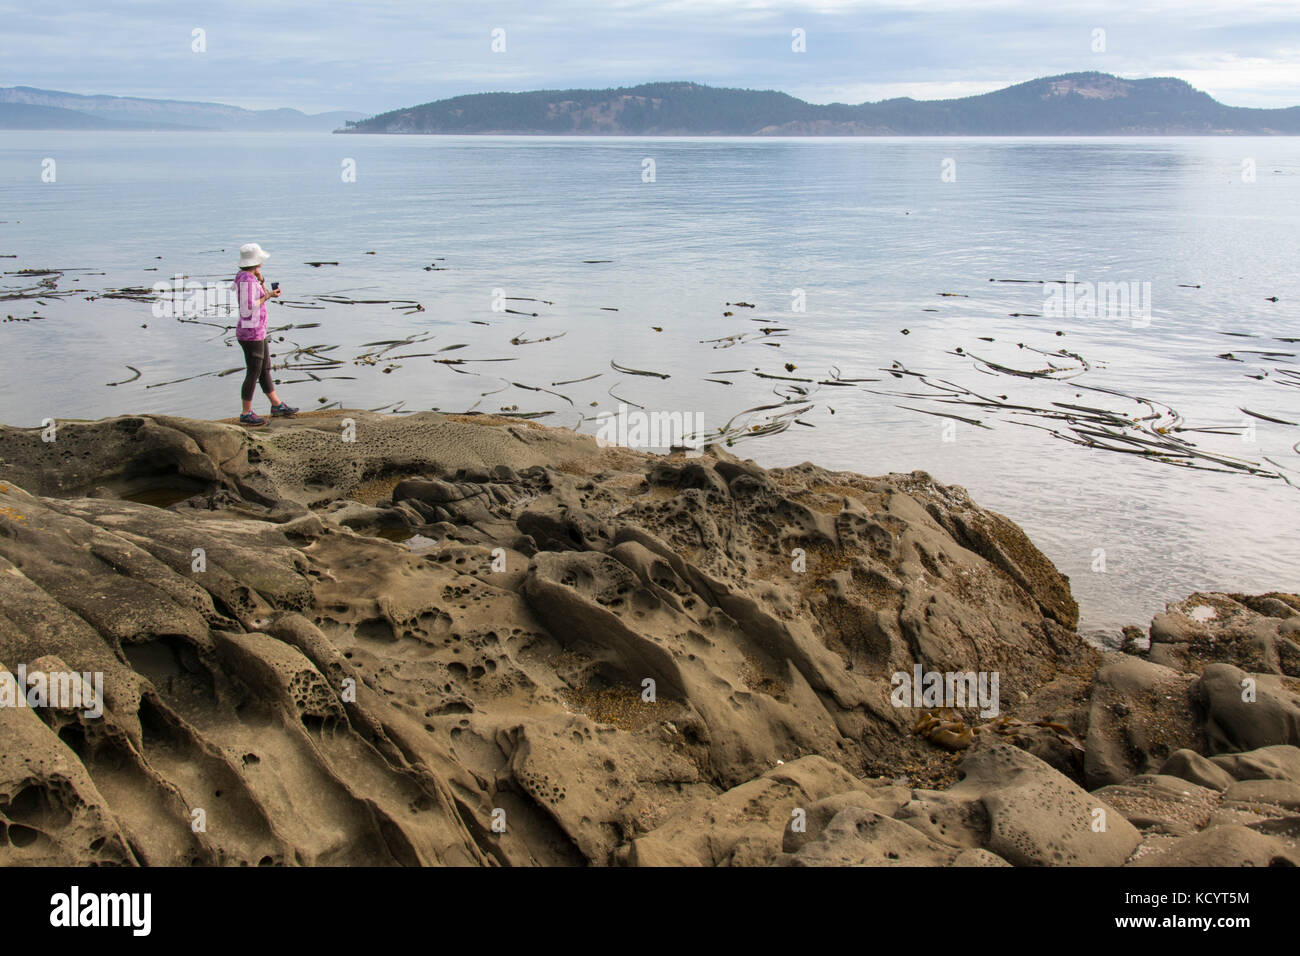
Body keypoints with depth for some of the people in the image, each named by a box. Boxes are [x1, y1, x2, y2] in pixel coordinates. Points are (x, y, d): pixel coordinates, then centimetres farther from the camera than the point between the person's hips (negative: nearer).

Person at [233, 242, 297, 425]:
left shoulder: (249, 278, 10)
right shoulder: (246, 280, -19)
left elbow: (262, 298, 19)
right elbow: (248, 307, -23)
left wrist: (261, 280, 5)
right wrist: (268, 295, -15)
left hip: (258, 332, 10)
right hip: (251, 333, -10)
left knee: (266, 369, 17)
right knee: (254, 373, -1)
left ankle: (277, 406, 28)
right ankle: (246, 414, 8)